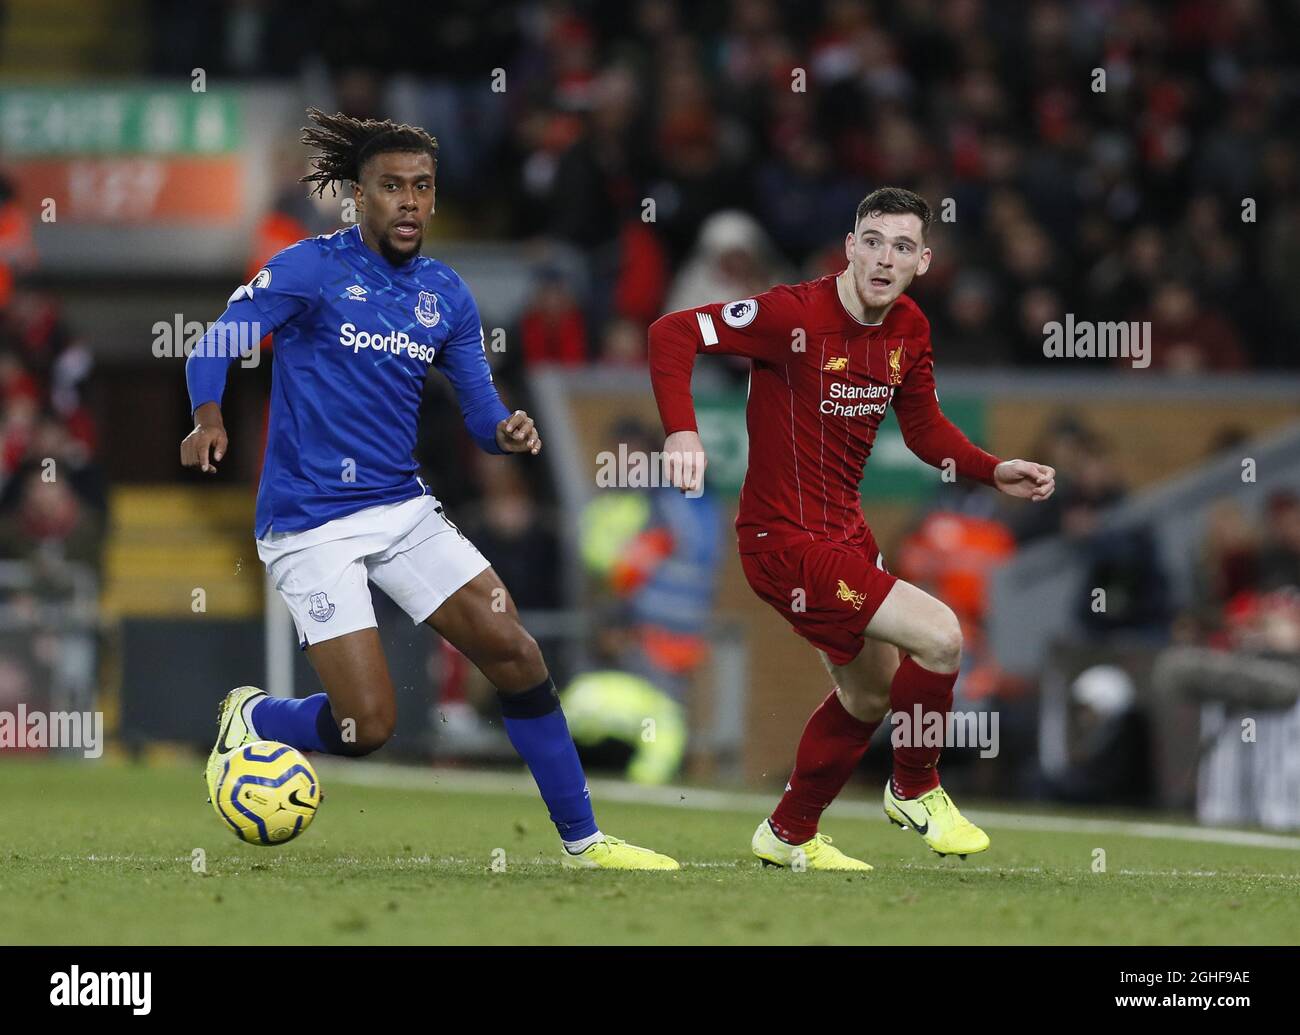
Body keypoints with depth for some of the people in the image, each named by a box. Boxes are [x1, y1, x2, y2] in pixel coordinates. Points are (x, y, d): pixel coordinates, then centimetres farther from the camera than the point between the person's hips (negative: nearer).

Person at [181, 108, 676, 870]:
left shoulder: (447, 294, 9)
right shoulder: (312, 268, -7)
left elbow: (481, 413, 11)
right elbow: (211, 349, -10)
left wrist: (509, 432, -13)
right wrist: (210, 420, -31)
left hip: (403, 507, 6)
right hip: (311, 523, -5)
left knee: (514, 651, -5)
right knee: (368, 724, -12)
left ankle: (583, 841, 5)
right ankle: (251, 718, 20)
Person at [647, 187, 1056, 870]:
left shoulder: (909, 329, 3)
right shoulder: (796, 314, -20)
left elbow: (925, 429, 16)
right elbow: (673, 332, -22)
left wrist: (996, 473, 0)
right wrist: (681, 430, -35)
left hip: (845, 530, 9)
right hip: (786, 539, -9)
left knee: (870, 693, 22)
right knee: (938, 634, -18)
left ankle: (789, 836, 41)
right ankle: (916, 789, 6)